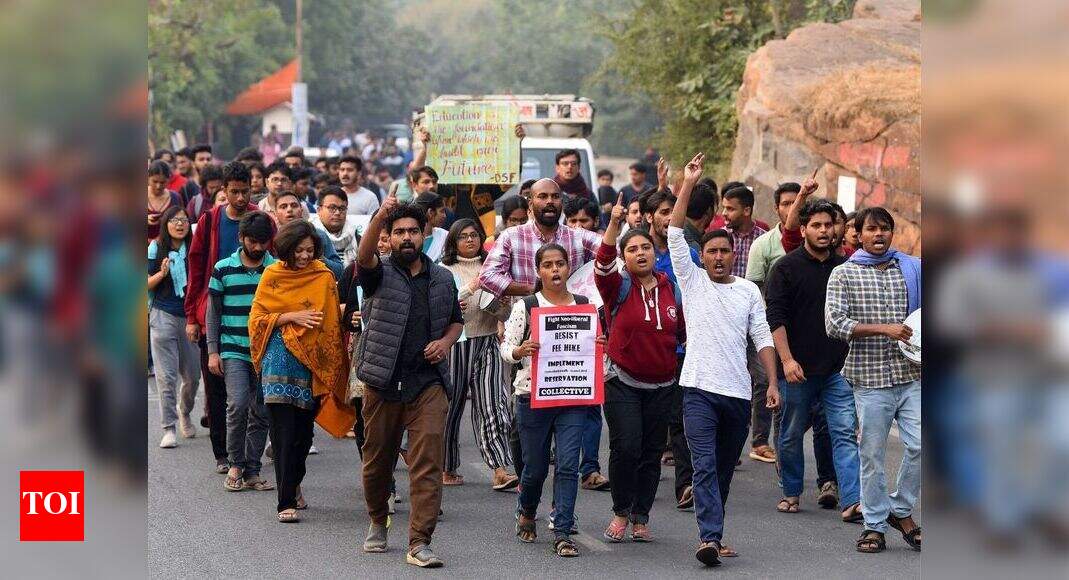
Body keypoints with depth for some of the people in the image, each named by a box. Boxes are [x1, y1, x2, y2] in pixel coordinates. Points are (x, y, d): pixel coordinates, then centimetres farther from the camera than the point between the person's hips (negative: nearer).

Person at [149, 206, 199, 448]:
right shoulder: (155, 250, 1)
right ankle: (169, 428, -2)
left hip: (190, 317, 2)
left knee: (192, 375, 6)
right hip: (163, 317, -2)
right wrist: (162, 273, -14)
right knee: (166, 375, -5)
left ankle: (184, 413, 34)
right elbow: (147, 284, 3)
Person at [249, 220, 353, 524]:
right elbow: (257, 318, 0)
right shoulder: (272, 276, 2)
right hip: (280, 359, -3)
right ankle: (286, 502, -9)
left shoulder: (324, 276, 7)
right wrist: (292, 317, -11)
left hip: (314, 359, 3)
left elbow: (333, 319, 15)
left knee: (304, 428, 10)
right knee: (284, 429, -9)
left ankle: (294, 485, 33)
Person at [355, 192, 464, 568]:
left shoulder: (442, 279, 12)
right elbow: (364, 256, -23)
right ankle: (378, 522, 35)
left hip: (429, 384, 1)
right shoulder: (380, 273, 1)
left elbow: (456, 321, 25)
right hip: (383, 381, -1)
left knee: (428, 463, -10)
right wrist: (379, 216, -40)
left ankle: (419, 542, -10)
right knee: (377, 459, 11)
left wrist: (445, 341, 2)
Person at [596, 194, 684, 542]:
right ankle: (620, 513, 4)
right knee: (626, 448, -14)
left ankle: (640, 519, 17)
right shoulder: (619, 287, -4)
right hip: (623, 383, -4)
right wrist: (614, 224, -37)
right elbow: (603, 264, -25)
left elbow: (685, 331, 17)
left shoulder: (672, 289, 6)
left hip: (662, 386, 4)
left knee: (652, 452, 7)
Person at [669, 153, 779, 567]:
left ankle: (712, 532, 21)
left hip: (738, 393, 3)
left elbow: (763, 338, 9)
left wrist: (772, 382, -2)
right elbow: (675, 233, -2)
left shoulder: (749, 291, 12)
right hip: (699, 389, -3)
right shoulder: (692, 281, 6)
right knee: (705, 465, -14)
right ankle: (710, 538, -23)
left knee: (725, 470, 10)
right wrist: (688, 184, -7)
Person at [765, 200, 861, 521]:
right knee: (791, 435, 8)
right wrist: (787, 359, -16)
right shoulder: (786, 268, -1)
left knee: (845, 433, -7)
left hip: (838, 369, 3)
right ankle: (791, 493, 25)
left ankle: (852, 501, -13)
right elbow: (775, 317, -8)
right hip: (798, 369, -2)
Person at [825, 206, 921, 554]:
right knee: (872, 453, 3)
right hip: (870, 379, -2)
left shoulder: (912, 270, 10)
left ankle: (901, 510, 14)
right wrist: (884, 328, -17)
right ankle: (875, 524, 15)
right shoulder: (844, 275, 1)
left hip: (912, 375, 2)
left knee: (920, 444, -7)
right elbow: (834, 323, -10)